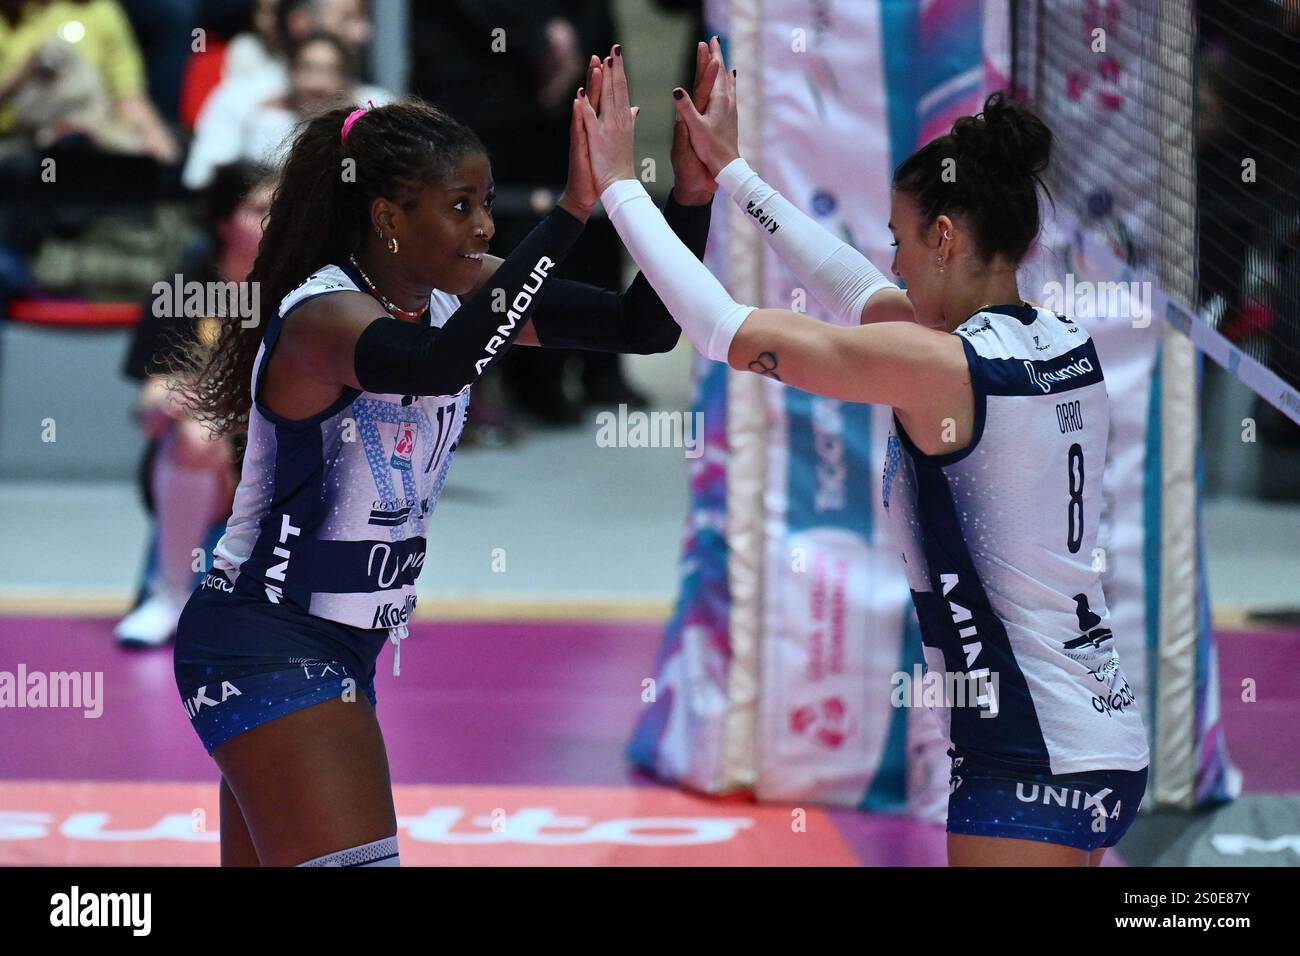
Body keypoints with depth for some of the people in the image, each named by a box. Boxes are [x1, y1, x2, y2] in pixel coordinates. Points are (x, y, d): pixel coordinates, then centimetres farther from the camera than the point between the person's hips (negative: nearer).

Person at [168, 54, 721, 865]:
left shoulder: (457, 292, 1)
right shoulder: (320, 315, -22)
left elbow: (642, 327, -1)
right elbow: (438, 367, -44)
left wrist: (692, 195, -17)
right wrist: (573, 212, -45)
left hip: (338, 647, 9)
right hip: (265, 646, -9)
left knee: (271, 859, 14)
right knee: (350, 857, -17)